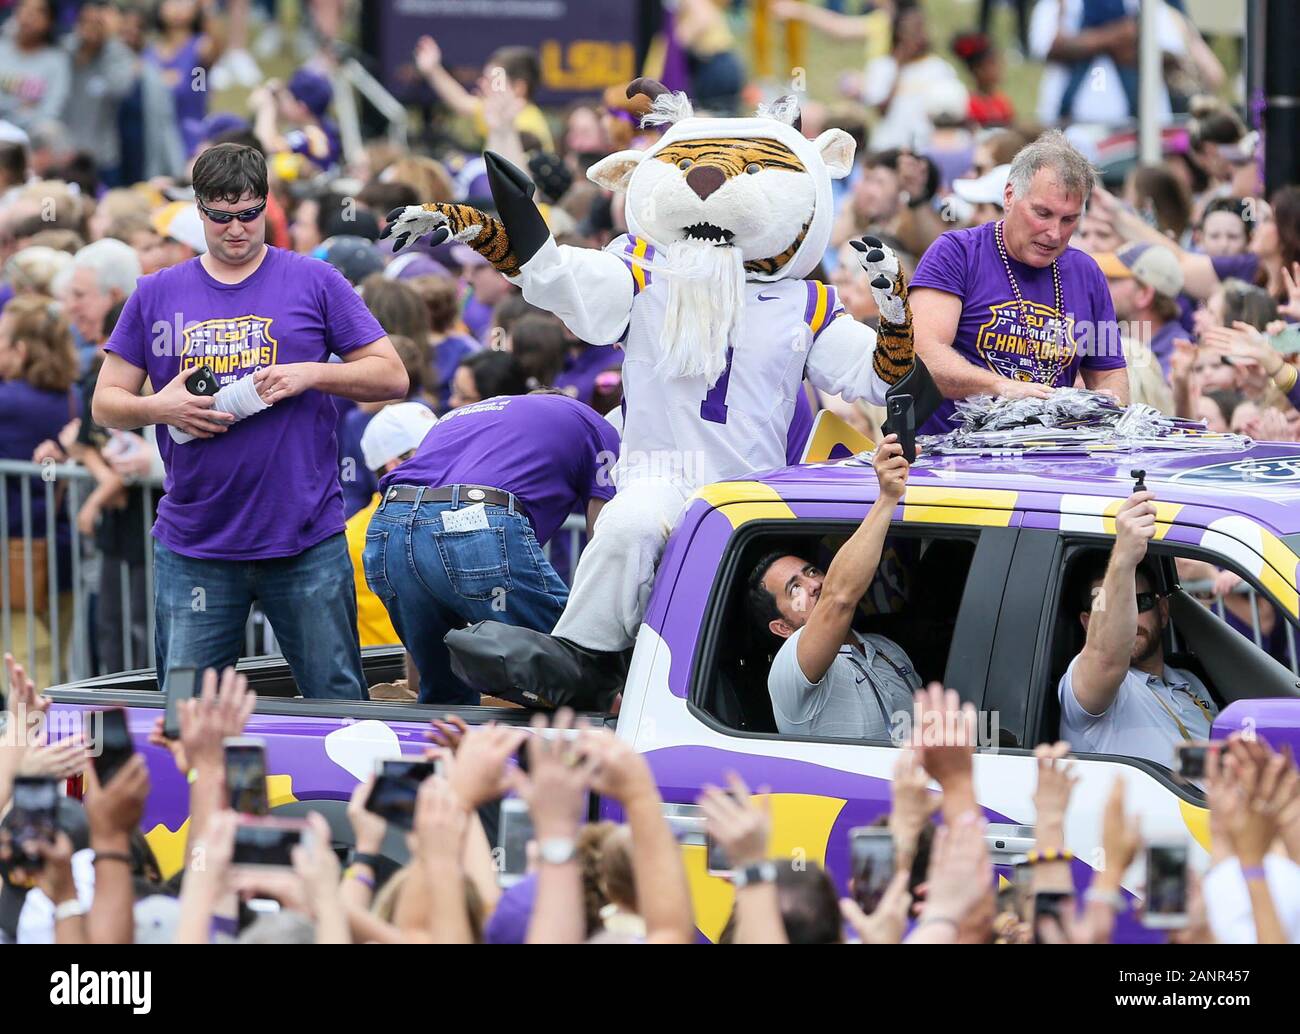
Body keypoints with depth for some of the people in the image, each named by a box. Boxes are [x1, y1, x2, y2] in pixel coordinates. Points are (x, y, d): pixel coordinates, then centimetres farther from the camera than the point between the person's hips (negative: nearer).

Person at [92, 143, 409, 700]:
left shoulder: (315, 282, 5)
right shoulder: (158, 294, 10)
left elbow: (392, 377, 4)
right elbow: (106, 403, 11)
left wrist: (311, 373, -11)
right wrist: (159, 407, -10)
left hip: (306, 541, -1)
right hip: (193, 545, 1)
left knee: (338, 701, 3)